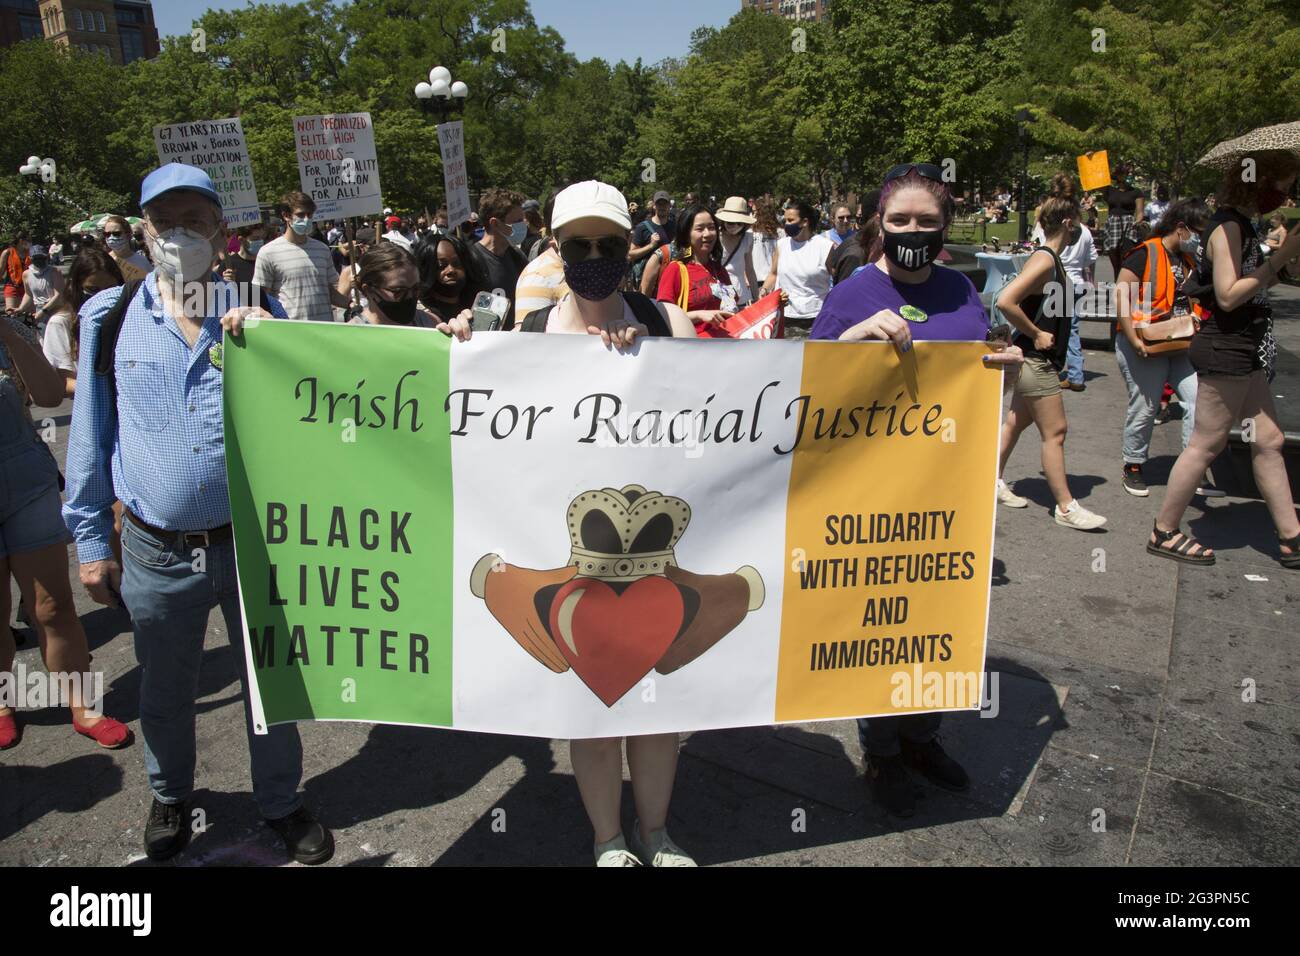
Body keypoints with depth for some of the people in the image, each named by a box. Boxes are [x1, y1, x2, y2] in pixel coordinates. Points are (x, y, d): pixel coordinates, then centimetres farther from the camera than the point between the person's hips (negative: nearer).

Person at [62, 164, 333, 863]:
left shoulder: (260, 313, -1)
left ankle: (280, 802, 36)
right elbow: (90, 435, 5)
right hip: (155, 551, 1)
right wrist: (91, 541, 5)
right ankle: (170, 798, 47)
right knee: (164, 692, 20)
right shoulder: (109, 316, 0)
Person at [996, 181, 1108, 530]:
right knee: (1055, 430, -4)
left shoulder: (1052, 259, 11)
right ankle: (1066, 507, 3)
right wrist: (1035, 335, -21)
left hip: (1040, 361, 10)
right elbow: (1005, 301, -30)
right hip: (1036, 360, -10)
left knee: (1017, 420, 16)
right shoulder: (1044, 260, -19)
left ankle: (994, 481, 28)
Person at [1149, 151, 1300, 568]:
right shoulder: (1228, 226, -14)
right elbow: (1228, 296, -22)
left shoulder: (1241, 225, 16)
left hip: (1245, 351, 10)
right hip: (1225, 351, -10)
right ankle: (1164, 533, 8)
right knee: (1206, 445, -3)